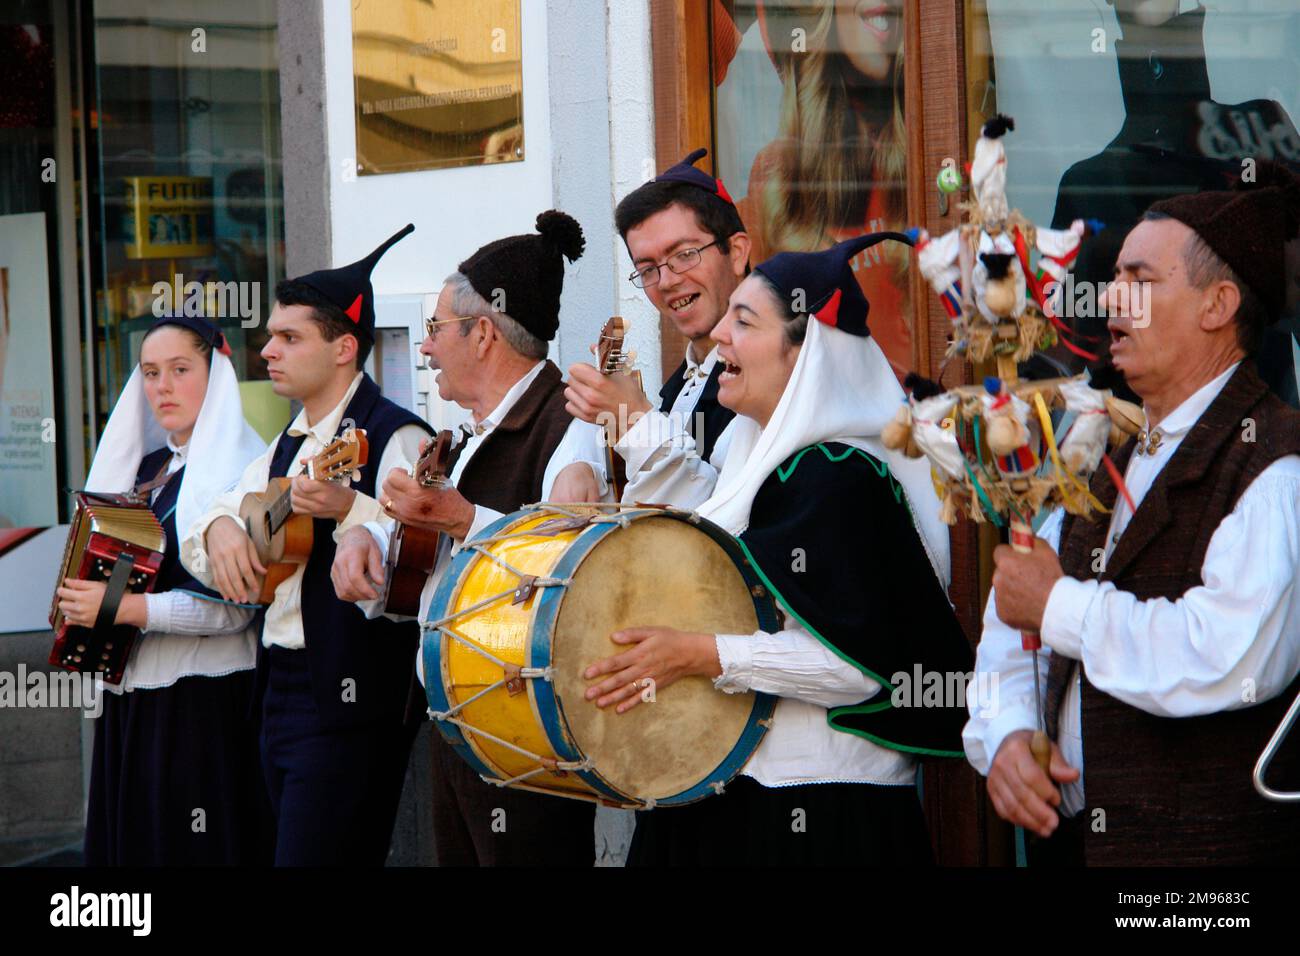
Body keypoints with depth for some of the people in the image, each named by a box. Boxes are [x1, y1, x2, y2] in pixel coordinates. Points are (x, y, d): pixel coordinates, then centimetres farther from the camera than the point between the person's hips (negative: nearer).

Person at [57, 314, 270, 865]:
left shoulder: (238, 471, -10)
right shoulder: (146, 467, 13)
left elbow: (234, 608, -18)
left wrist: (124, 608, -21)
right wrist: (80, 603, 3)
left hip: (202, 700, -8)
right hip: (130, 695, 8)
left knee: (193, 849, -3)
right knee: (129, 837, 11)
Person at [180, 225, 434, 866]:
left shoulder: (396, 439, -10)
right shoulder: (288, 445, 17)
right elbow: (197, 550, 21)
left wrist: (349, 509, -37)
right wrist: (219, 528, -1)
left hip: (351, 699, -9)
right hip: (280, 688, 9)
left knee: (309, 856, -13)